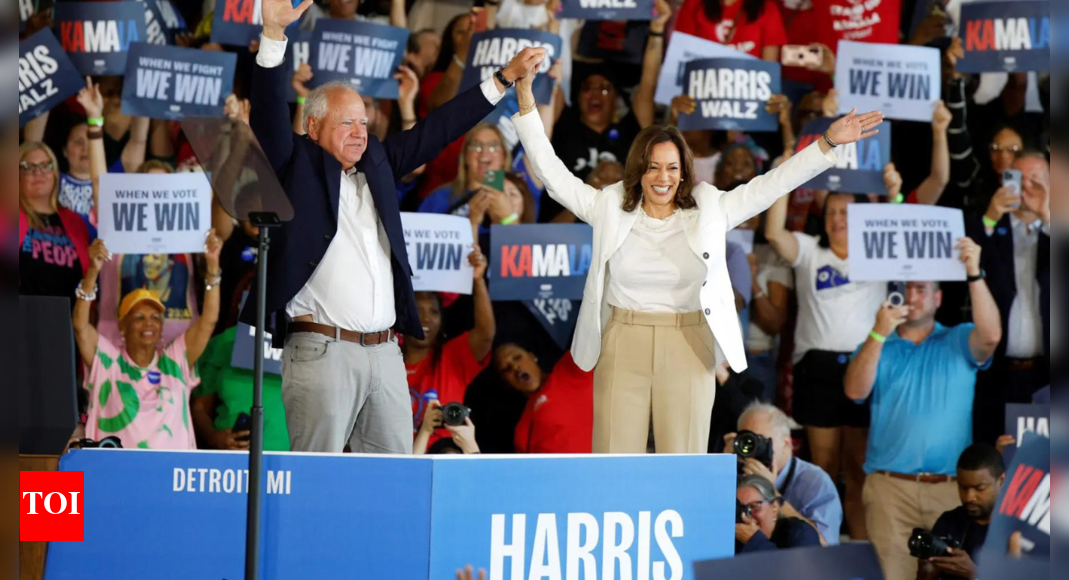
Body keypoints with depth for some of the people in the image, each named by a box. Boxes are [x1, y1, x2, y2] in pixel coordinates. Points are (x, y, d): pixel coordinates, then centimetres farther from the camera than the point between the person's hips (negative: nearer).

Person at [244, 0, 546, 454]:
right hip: (321, 349, -6)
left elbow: (437, 131, 22)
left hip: (385, 351, 6)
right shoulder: (297, 165, 2)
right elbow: (269, 111, -12)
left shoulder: (377, 163, 17)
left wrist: (506, 78, 22)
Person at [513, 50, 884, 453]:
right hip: (621, 349, 0)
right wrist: (526, 104, -5)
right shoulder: (609, 209, 1)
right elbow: (551, 171, 2)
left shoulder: (709, 210, 1)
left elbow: (770, 185, 2)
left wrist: (828, 144, -5)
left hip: (688, 350, 0)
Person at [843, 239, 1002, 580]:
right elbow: (855, 391, -5)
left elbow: (990, 336, -12)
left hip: (951, 487, 0)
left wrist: (974, 274, -20)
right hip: (890, 487, 1)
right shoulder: (877, 348, 13)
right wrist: (879, 333, -16)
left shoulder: (958, 342, 10)